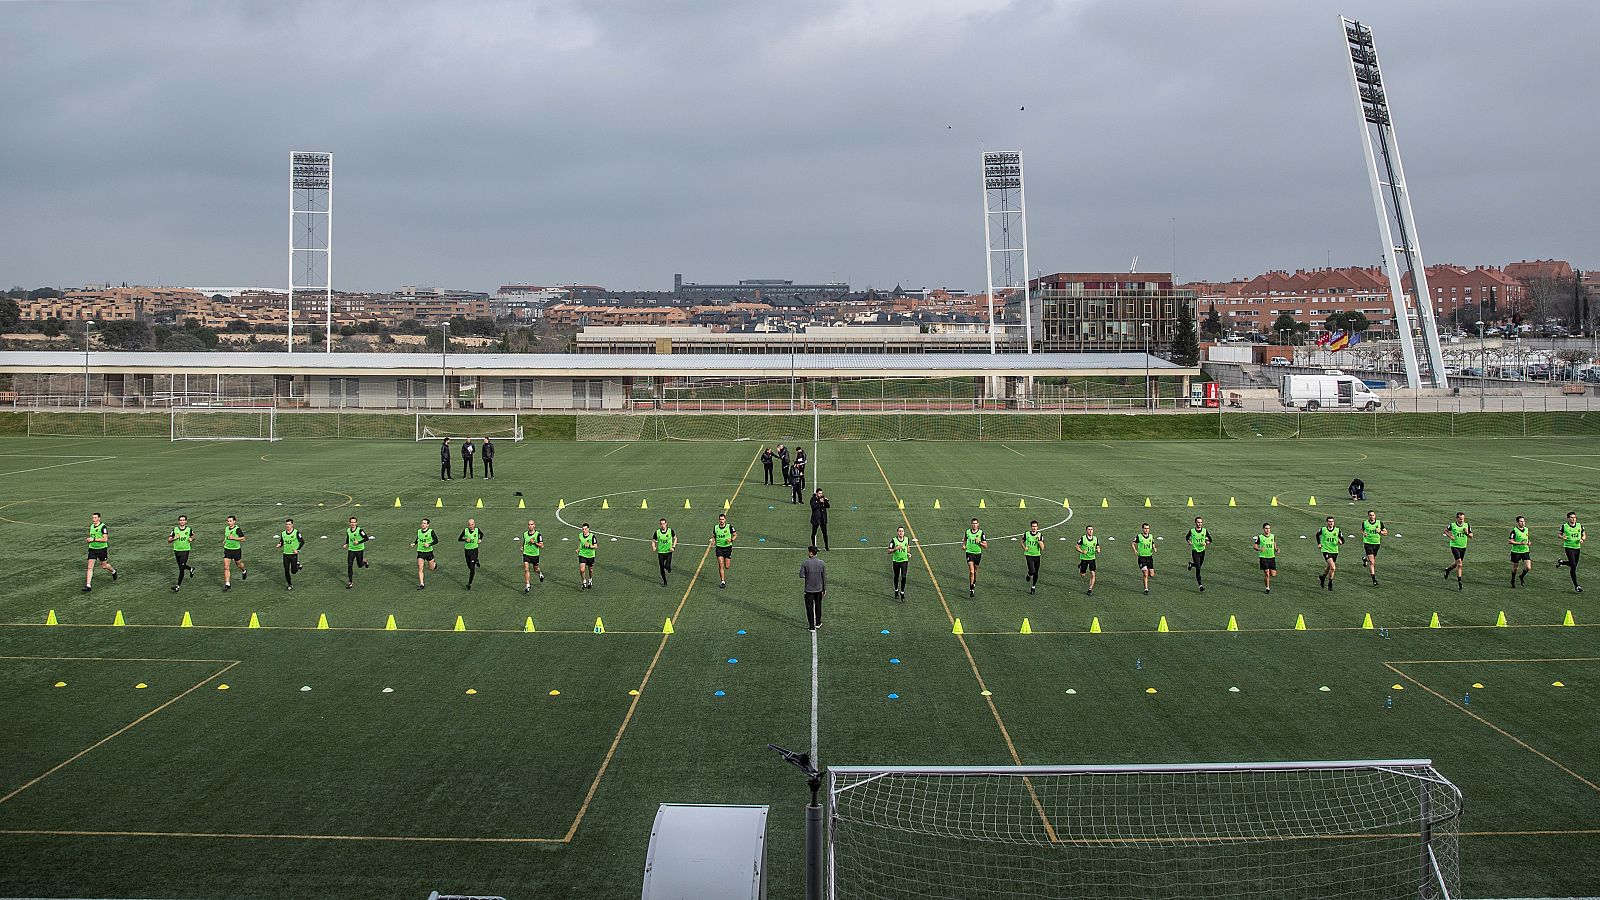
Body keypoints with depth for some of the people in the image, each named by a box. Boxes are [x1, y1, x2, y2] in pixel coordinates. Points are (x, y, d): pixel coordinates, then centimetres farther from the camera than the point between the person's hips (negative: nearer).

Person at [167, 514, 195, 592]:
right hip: (177, 550, 3)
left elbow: (193, 536, 16)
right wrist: (174, 538, -22)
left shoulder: (189, 529, -4)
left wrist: (191, 539, -7)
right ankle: (191, 569, 52)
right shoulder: (175, 529, -3)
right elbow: (169, 540, -2)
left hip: (185, 551, -3)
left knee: (181, 568, -10)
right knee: (181, 566, 19)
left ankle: (178, 585, -7)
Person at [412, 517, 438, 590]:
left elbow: (436, 540, -11)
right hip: (420, 552, 3)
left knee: (431, 569, 10)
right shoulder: (419, 531, 2)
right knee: (420, 568, -10)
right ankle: (421, 584, -4)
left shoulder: (430, 531, -11)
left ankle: (434, 564, 47)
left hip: (429, 552, -3)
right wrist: (414, 543, 3)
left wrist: (429, 544, -25)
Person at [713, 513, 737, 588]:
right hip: (719, 548, 1)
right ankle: (722, 581, -3)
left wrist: (731, 540, -17)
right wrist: (713, 541, -6)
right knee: (721, 565, -10)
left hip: (728, 547, -1)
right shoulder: (715, 527, 0)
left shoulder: (729, 527, -7)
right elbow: (714, 536, 16)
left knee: (727, 567, 1)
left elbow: (735, 535, 2)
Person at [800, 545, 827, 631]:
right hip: (819, 589, 3)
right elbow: (825, 577, -1)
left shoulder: (805, 563, -13)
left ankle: (812, 626, 5)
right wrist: (824, 589, 7)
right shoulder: (821, 563, -5)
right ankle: (818, 623, 32)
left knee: (809, 607, 5)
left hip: (809, 589, -3)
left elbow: (801, 576, -11)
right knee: (818, 606, 20)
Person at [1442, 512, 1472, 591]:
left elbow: (1471, 537, 5)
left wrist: (1467, 533, -16)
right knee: (1459, 564, -16)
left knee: (1457, 564, 15)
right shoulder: (1452, 525, -9)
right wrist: (1450, 536, -10)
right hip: (1454, 546, -5)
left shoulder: (1467, 526, 0)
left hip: (1463, 547, 5)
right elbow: (1445, 530, 7)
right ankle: (1459, 582, -12)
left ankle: (1448, 569, 47)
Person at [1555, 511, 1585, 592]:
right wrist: (1562, 537, -16)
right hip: (1569, 548, -5)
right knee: (1573, 566, -12)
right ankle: (1576, 586, -6)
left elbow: (1584, 535, 12)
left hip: (1577, 548, 5)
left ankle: (1561, 562, 46)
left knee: (1574, 564, 15)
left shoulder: (1580, 525, 2)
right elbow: (1559, 534, 7)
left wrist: (1582, 539, -10)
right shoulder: (1564, 526, -6)